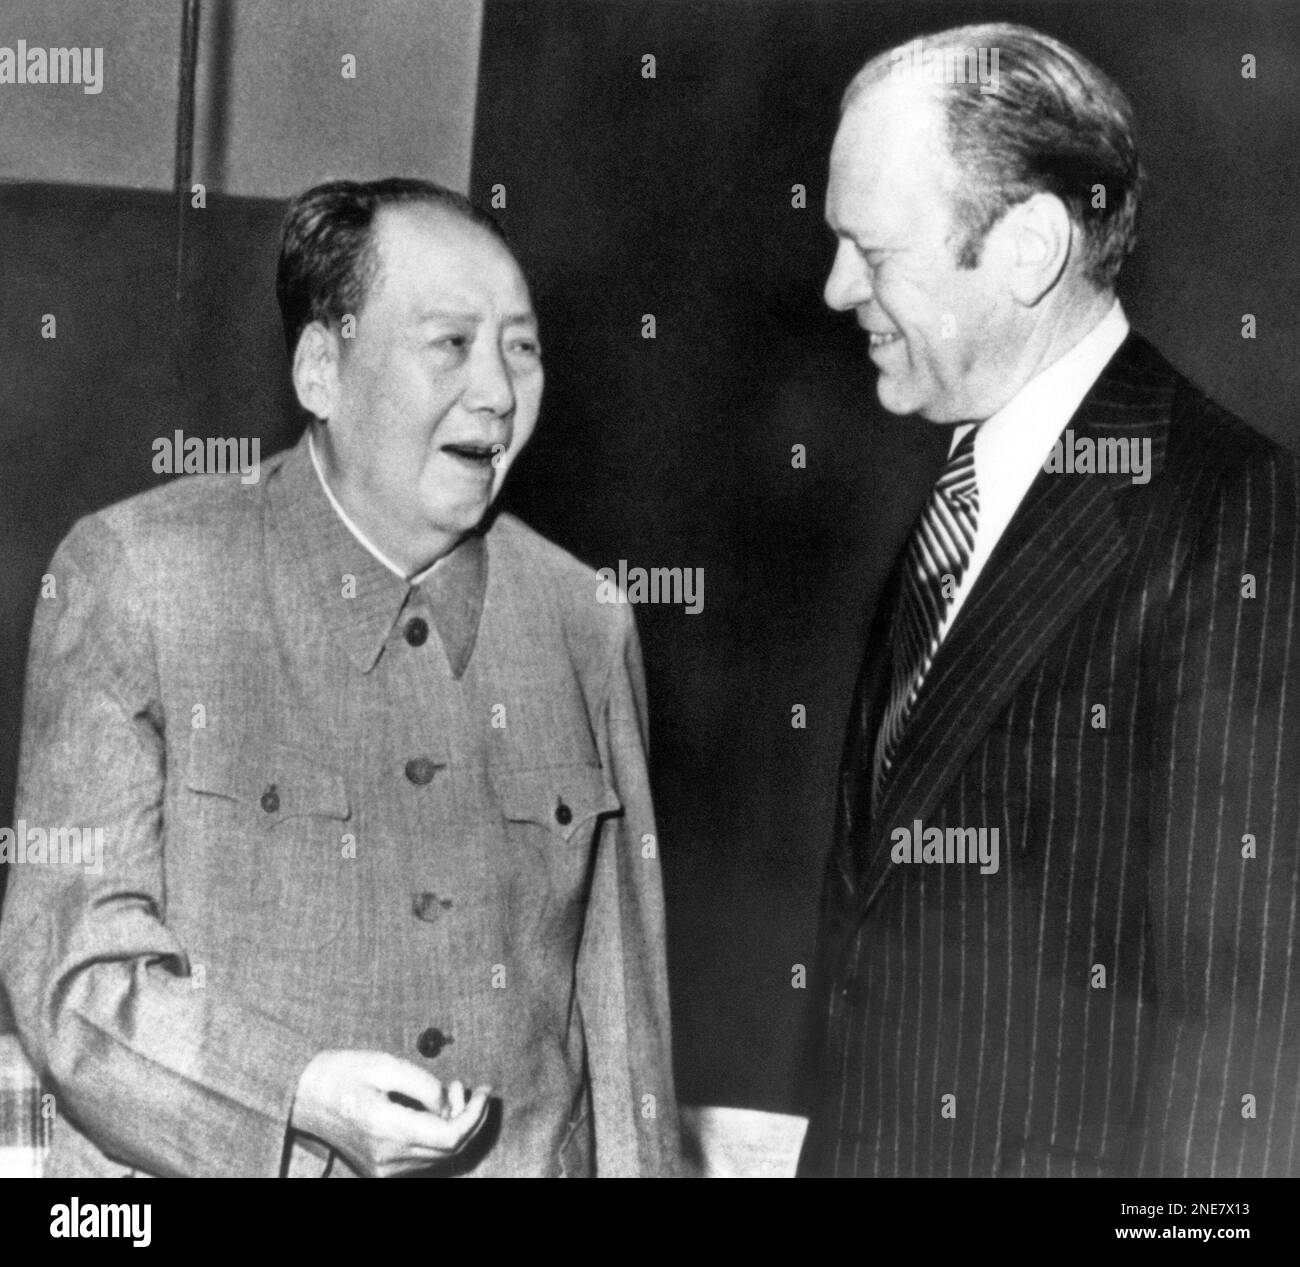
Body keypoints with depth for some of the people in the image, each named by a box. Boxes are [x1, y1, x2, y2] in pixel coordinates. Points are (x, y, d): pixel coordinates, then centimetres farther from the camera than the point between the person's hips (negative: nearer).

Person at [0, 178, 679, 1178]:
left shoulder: (586, 623, 1)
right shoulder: (134, 576, -10)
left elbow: (620, 1005, 4)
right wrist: (302, 1096, -24)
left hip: (531, 1159, 3)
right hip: (207, 1163, -3)